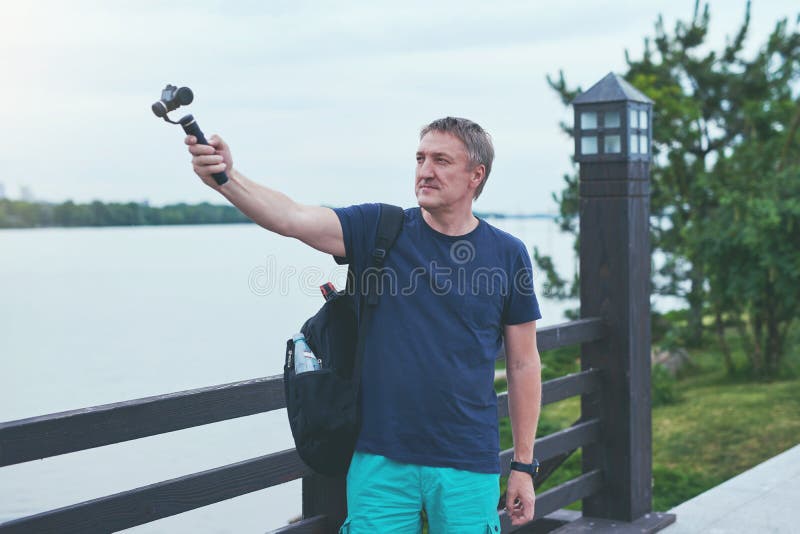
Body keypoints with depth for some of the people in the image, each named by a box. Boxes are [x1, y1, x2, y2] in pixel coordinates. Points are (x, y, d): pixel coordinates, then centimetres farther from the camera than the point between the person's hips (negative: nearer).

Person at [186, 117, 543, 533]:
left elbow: (523, 366, 5)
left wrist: (523, 465, 4)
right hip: (380, 459, 0)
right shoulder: (379, 229, 0)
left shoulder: (507, 254, 1)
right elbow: (292, 219, -16)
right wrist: (227, 178, -34)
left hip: (467, 466, 0)